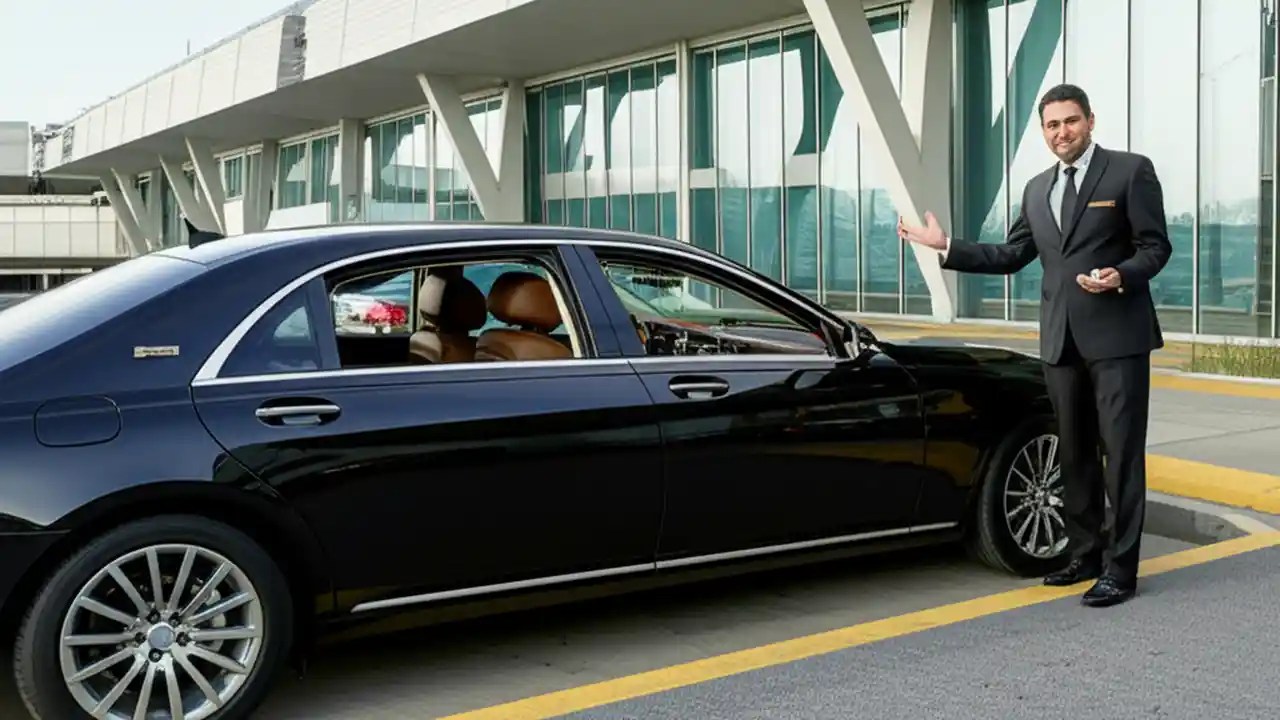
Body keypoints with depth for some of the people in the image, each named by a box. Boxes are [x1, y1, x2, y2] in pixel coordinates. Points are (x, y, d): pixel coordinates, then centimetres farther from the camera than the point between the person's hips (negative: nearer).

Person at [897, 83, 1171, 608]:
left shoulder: (1130, 171, -2)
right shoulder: (1037, 190, 16)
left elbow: (1155, 246, -5)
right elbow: (1012, 256, 15)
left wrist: (1121, 276, -24)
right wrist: (945, 246, 11)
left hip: (1116, 335, -6)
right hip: (1061, 341, 6)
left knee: (1120, 451, -4)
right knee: (1074, 454, 12)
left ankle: (1120, 568, 1)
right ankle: (1085, 554, 23)